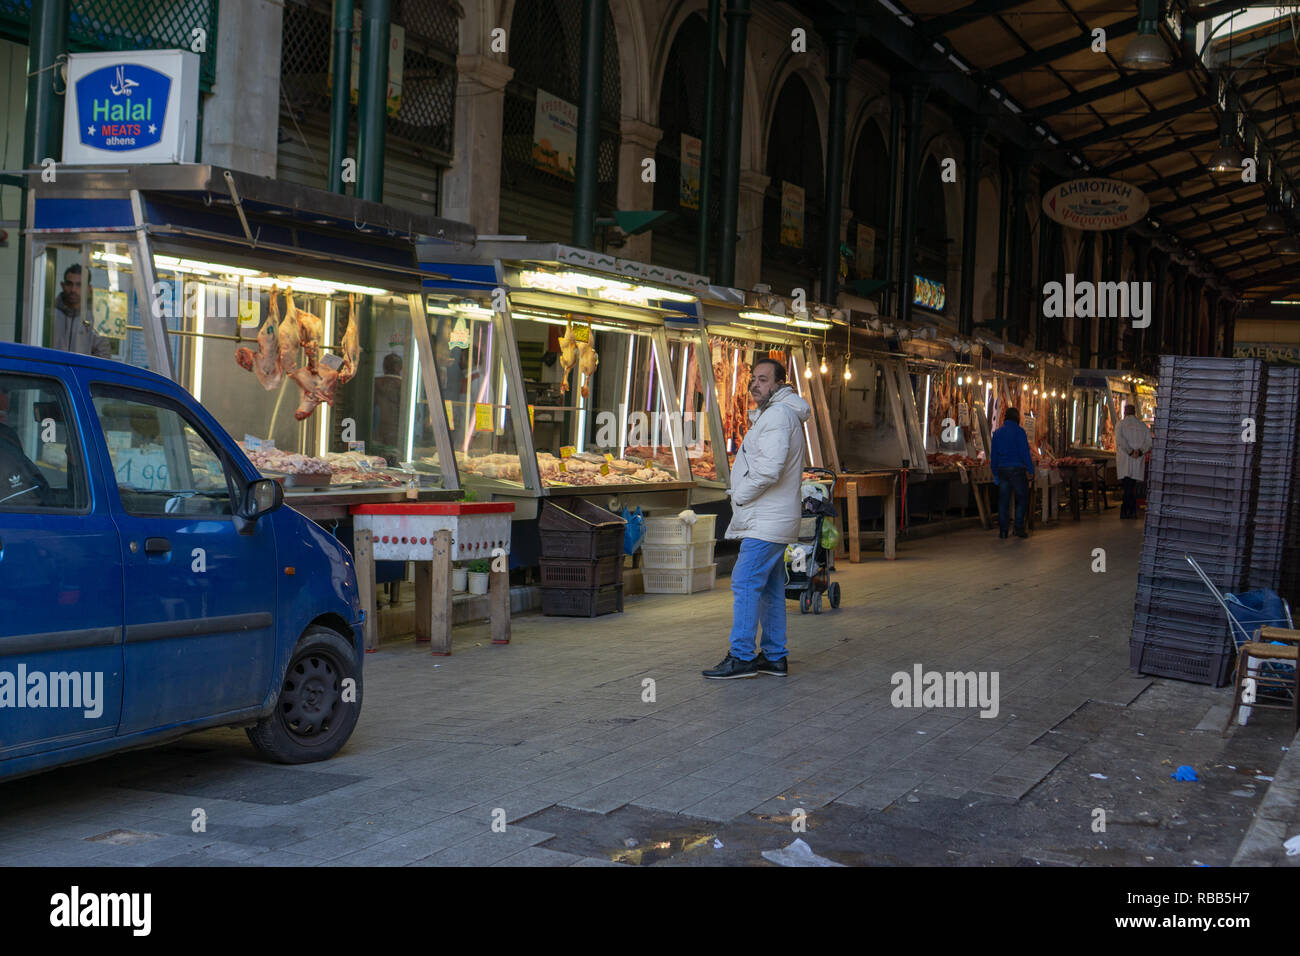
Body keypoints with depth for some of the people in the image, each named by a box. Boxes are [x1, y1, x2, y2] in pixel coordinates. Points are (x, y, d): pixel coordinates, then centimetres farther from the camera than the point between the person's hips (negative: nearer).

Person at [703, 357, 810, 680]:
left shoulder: (777, 415, -14)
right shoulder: (778, 415, 20)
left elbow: (769, 470, -24)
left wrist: (740, 496, -11)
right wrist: (740, 495, 14)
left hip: (765, 521, -11)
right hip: (772, 520, 11)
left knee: (745, 583, -11)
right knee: (771, 588, 11)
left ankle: (741, 656, -11)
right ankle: (775, 657, 15)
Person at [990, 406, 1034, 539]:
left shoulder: (997, 432, 10)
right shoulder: (1018, 431, -6)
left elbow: (993, 455, 13)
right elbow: (1025, 452, -10)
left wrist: (995, 473, 18)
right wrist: (1030, 470, -5)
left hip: (1002, 470, 5)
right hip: (1017, 469, -5)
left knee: (1003, 500, 8)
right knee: (1022, 498, 5)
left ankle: (1002, 530, 7)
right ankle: (1019, 528, 1)